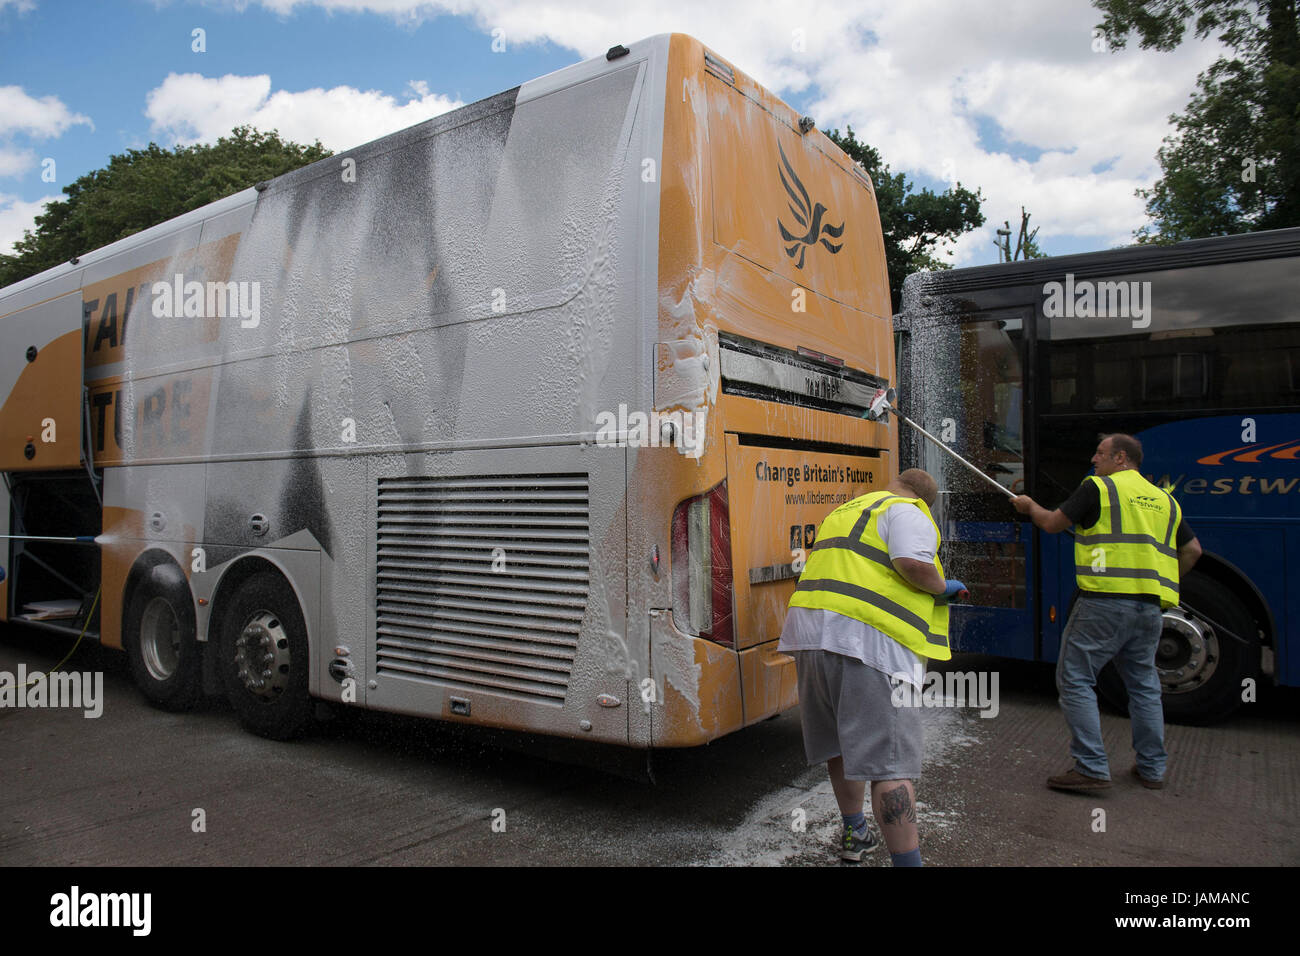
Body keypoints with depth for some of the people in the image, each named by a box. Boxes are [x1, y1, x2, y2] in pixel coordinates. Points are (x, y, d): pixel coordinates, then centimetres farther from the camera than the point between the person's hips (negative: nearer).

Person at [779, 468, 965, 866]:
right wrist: (943, 588, 3)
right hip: (866, 639, -8)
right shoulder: (908, 513, 3)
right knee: (889, 760, -7)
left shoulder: (842, 511, 27)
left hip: (810, 630, 8)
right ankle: (906, 858, -7)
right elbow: (913, 565, -15)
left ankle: (855, 834, 38)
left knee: (843, 744, 23)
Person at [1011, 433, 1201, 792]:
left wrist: (1029, 505, 20)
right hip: (1149, 606, 7)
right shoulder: (1164, 499, 19)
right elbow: (1192, 550, 22)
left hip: (1105, 599, -7)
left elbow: (1052, 523, 1)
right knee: (1143, 684, 17)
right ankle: (1152, 768, 24)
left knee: (1075, 679, -2)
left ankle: (1091, 768, -6)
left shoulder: (1098, 488, -1)